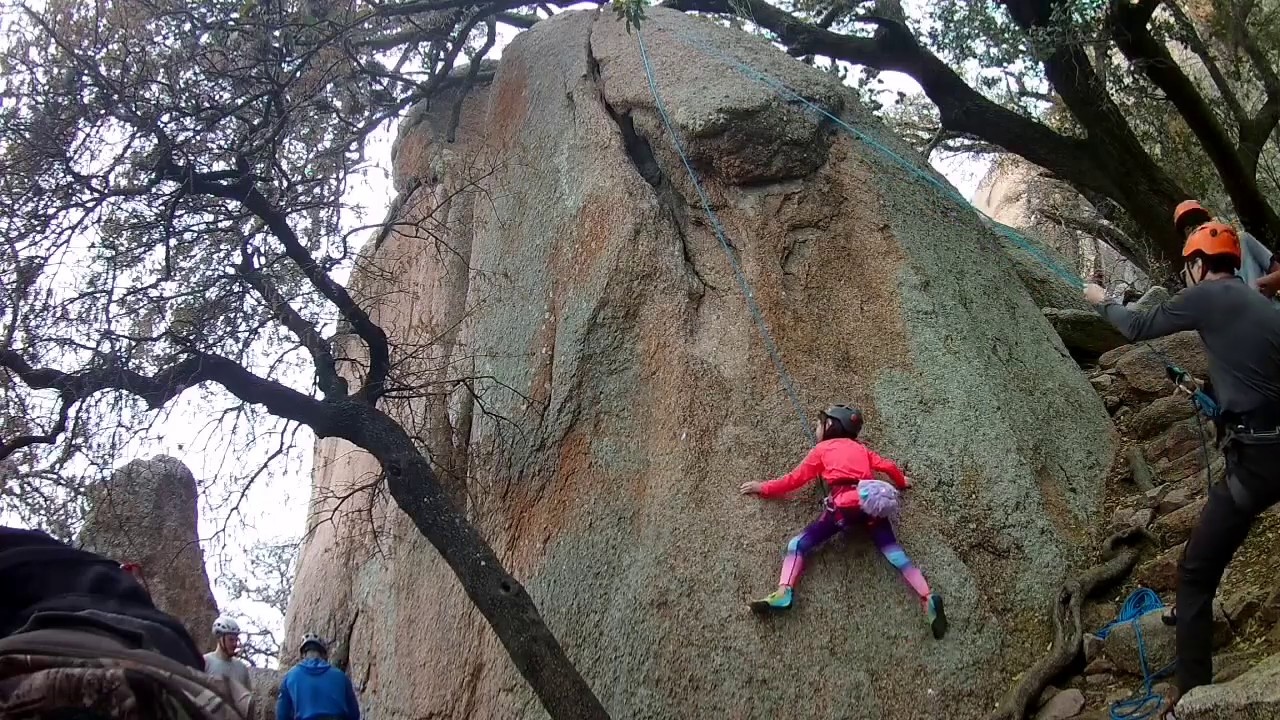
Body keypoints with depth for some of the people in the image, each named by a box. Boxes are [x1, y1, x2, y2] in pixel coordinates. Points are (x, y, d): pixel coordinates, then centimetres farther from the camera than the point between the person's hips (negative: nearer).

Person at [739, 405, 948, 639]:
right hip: (873, 500, 4)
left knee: (798, 545, 0)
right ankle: (928, 600, -18)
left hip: (845, 501, -4)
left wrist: (764, 488, 34)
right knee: (896, 553, 2)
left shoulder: (822, 449, 22)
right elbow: (888, 466, 30)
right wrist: (901, 483, 51)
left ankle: (783, 593, -22)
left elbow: (796, 479, 22)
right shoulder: (860, 448, 31)